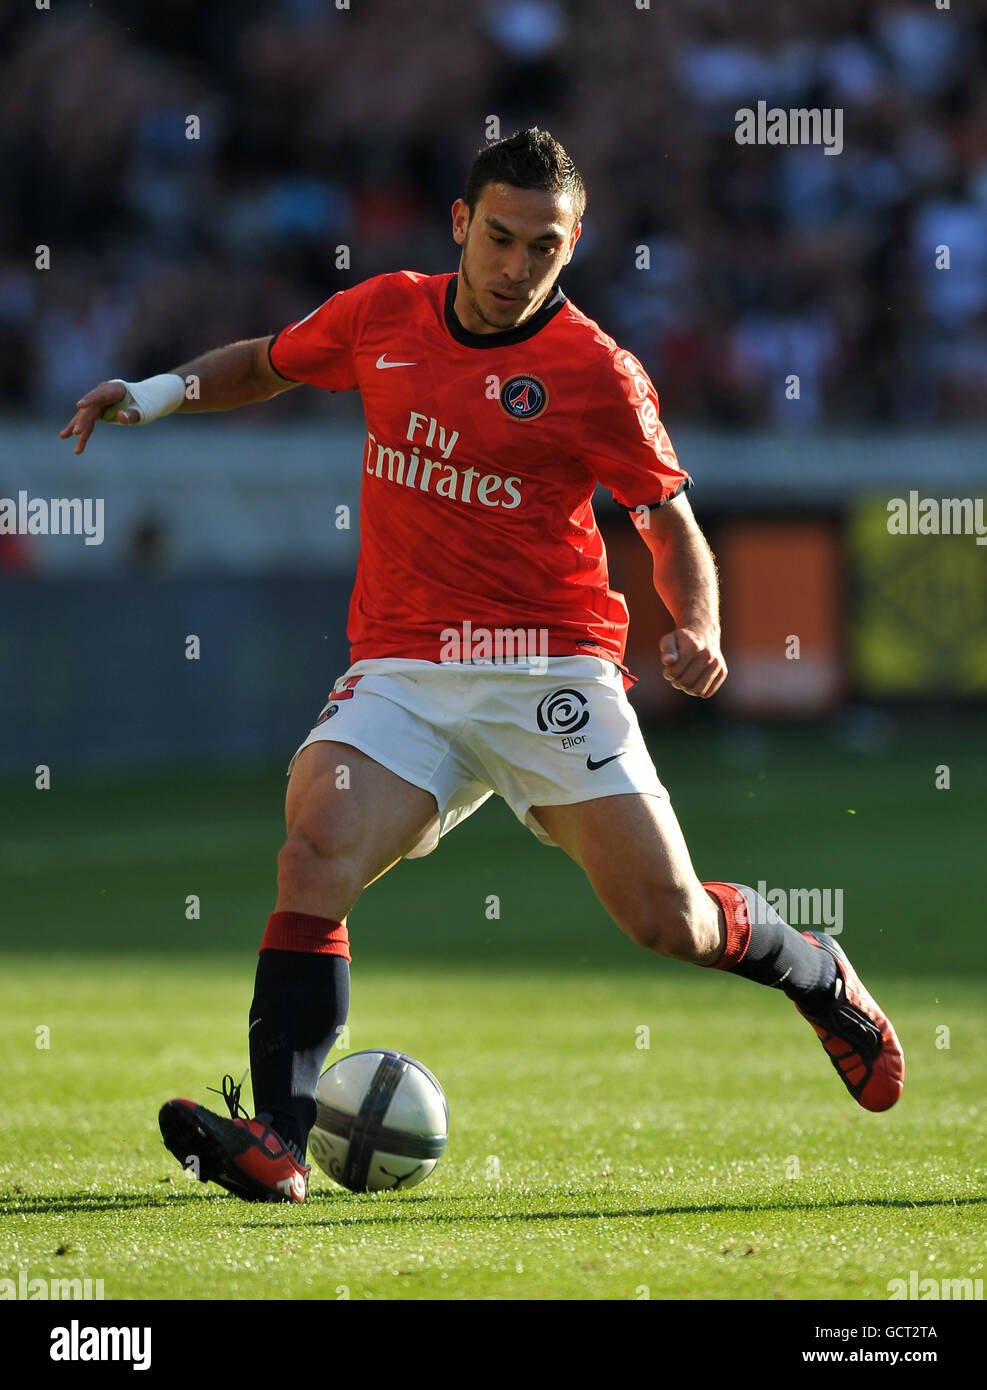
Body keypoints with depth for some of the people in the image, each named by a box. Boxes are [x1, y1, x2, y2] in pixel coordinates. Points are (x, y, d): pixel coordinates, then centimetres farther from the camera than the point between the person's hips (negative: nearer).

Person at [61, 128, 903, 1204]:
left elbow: (672, 523, 3)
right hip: (400, 671, 3)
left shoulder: (596, 373, -4)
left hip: (550, 668, -3)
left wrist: (697, 631, -16)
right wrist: (160, 391, 9)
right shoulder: (382, 317, 7)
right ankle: (277, 1145, -27)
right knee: (315, 854, -24)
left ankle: (817, 976, 27)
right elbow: (266, 363, 26)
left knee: (669, 922, -7)